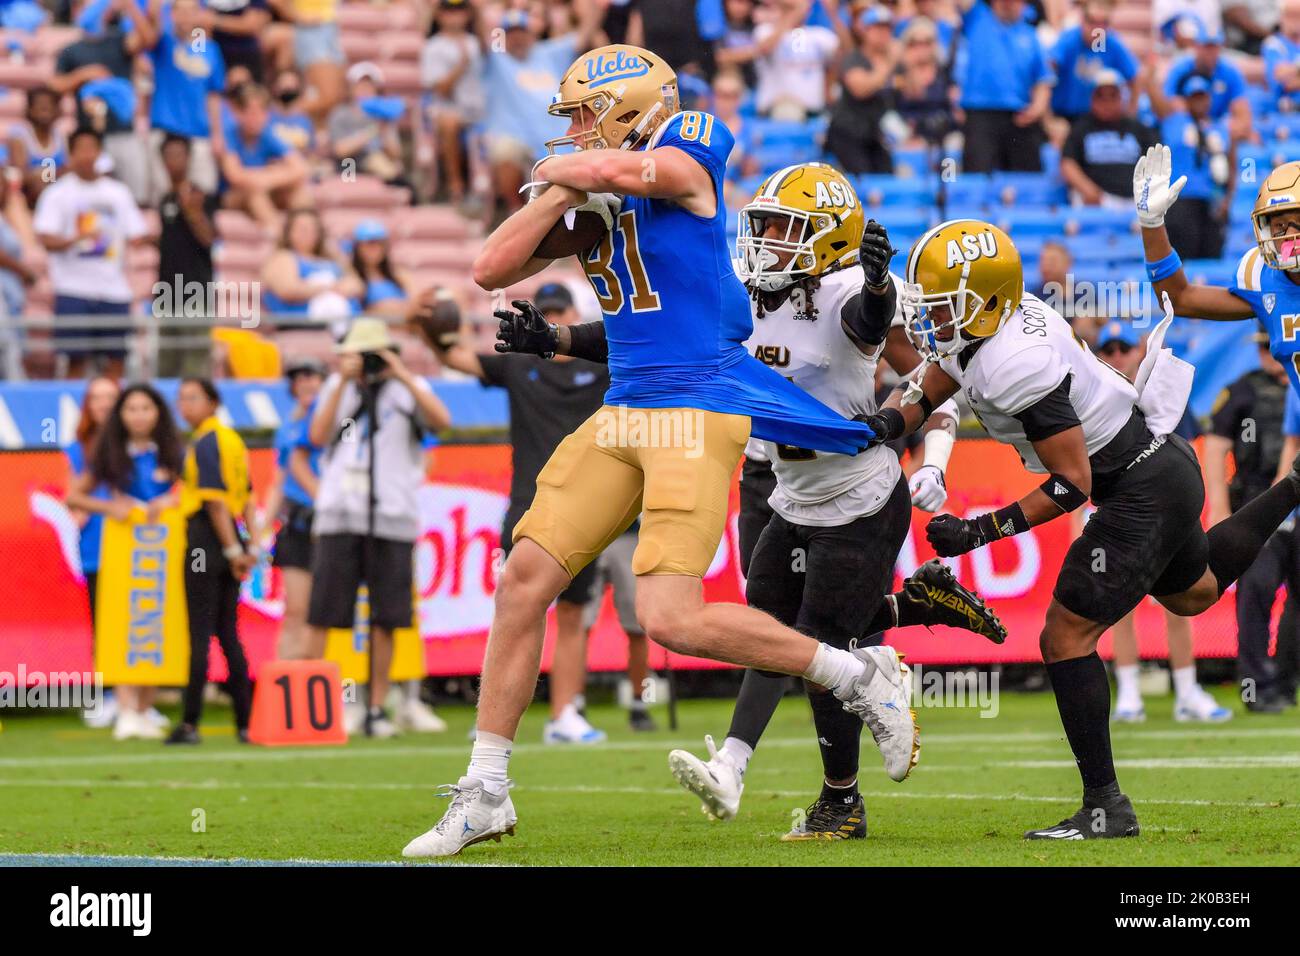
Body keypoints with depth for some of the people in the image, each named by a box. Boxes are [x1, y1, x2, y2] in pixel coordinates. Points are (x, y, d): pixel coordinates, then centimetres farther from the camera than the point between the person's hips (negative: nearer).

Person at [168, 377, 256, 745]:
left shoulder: (204, 443, -12)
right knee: (228, 634, 11)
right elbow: (247, 497, 13)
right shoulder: (233, 439, 14)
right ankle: (246, 722, 9)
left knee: (200, 633, -6)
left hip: (206, 537, -8)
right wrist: (251, 546, 11)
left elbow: (215, 500, -17)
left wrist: (232, 550, -17)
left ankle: (190, 724, -4)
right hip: (230, 541, 8)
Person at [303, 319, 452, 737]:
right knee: (321, 615, -5)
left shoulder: (408, 389, 6)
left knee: (385, 618, 1)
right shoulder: (337, 387, 12)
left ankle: (377, 708, 8)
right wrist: (343, 383, -7)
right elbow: (318, 436, -2)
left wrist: (402, 376, -13)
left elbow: (441, 420, -13)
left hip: (391, 518, -1)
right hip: (340, 516, 1)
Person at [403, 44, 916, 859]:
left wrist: (555, 169, -3)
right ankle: (485, 794, 10)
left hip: (697, 409, -8)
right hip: (624, 415, 8)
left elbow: (613, 170, -24)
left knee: (674, 618, -18)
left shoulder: (684, 158, -6)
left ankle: (862, 677, 0)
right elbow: (492, 270, 14)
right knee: (526, 578, 2)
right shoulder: (586, 197, 15)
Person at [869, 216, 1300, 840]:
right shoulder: (980, 327, -2)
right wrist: (881, 425, -11)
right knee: (1193, 594, 34)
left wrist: (980, 531, -26)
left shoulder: (1017, 366, -30)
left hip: (1144, 494, -10)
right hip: (1164, 462, 10)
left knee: (1066, 638, -8)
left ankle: (1106, 807, -3)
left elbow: (1072, 484, -26)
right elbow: (921, 396, 11)